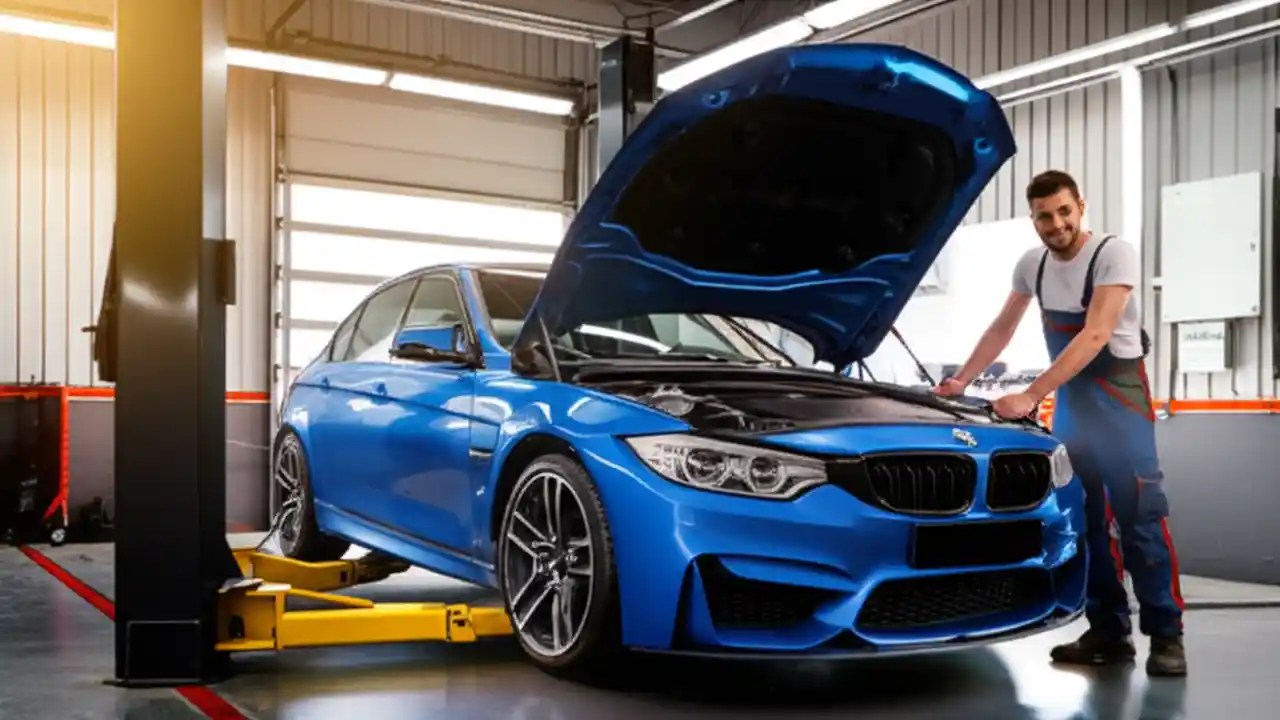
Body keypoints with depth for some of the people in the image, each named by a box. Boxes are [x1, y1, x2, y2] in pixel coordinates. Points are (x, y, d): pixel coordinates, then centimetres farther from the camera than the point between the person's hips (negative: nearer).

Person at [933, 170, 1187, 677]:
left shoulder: (1113, 254, -17)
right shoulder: (1032, 265, 5)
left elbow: (1095, 336, -26)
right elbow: (1001, 330, 17)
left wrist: (1030, 396, -30)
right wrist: (961, 380, 10)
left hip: (1118, 397, -6)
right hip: (1068, 399, 6)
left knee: (1140, 515, -9)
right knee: (1084, 518, 6)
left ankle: (1165, 637, -2)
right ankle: (1109, 633, 12)